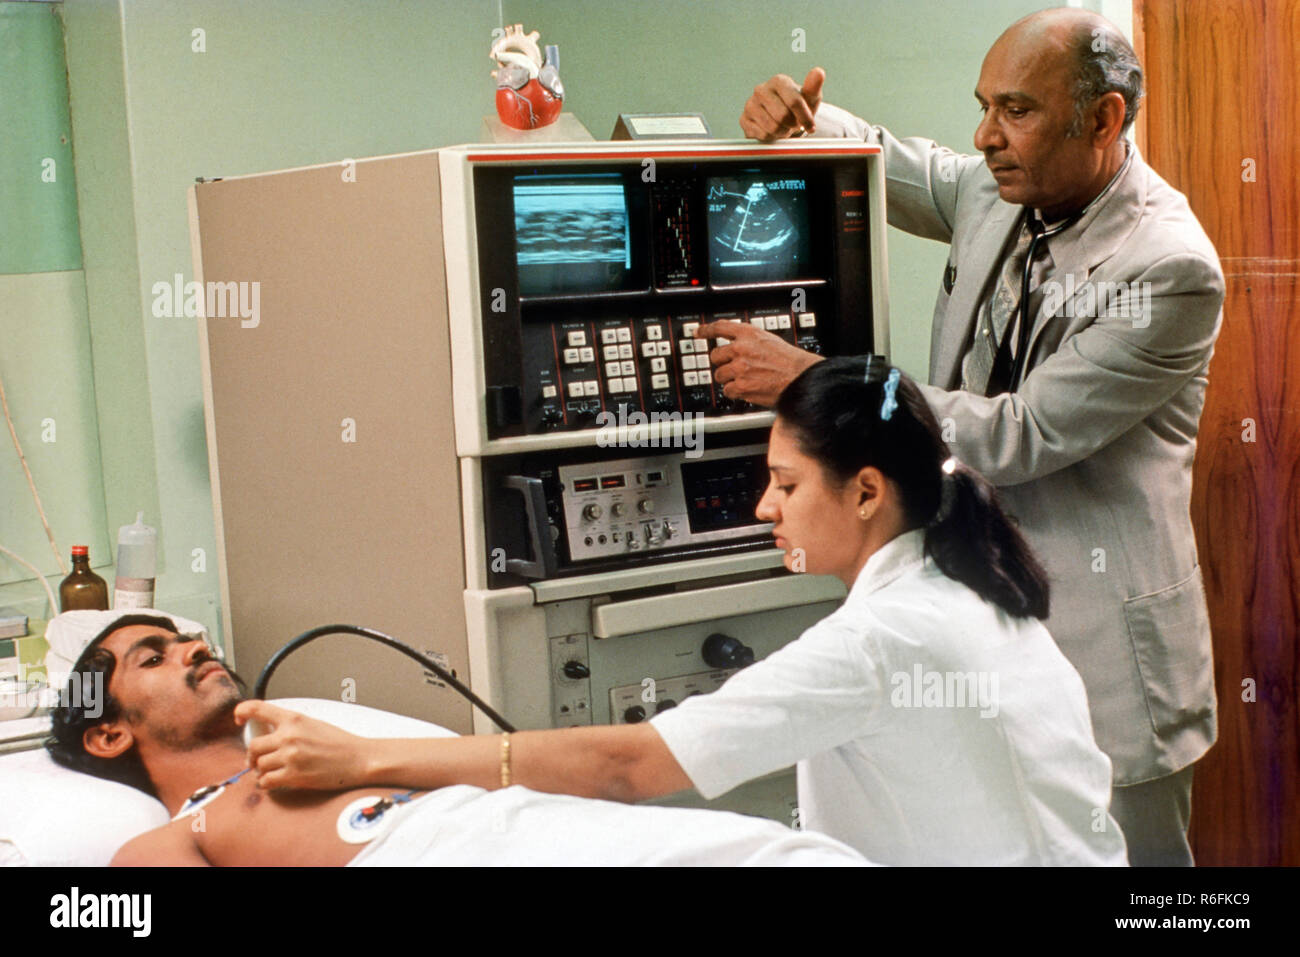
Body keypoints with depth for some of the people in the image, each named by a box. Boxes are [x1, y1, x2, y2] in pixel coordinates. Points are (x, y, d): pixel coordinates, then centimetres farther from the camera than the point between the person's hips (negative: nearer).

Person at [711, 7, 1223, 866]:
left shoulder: (1172, 270, -20)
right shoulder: (999, 193, 2)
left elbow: (1021, 434, -24)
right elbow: (894, 166, 23)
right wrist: (802, 119, -1)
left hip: (1099, 639, -6)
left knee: (1127, 846, 7)